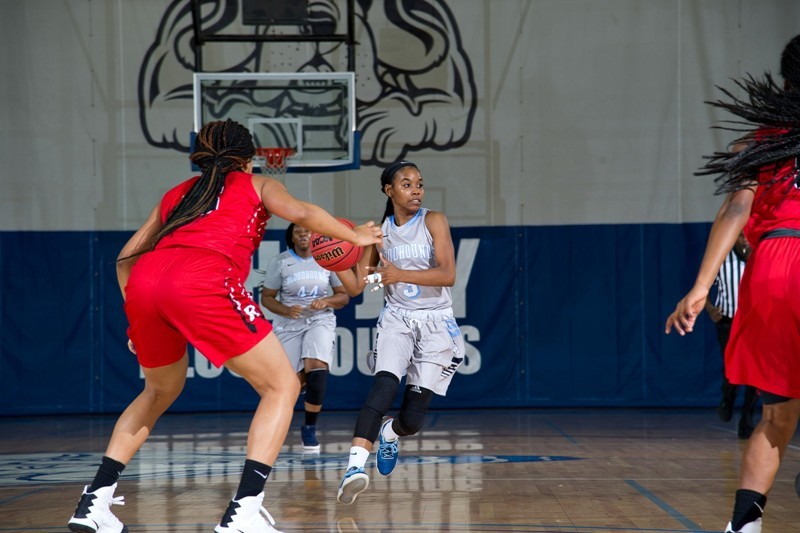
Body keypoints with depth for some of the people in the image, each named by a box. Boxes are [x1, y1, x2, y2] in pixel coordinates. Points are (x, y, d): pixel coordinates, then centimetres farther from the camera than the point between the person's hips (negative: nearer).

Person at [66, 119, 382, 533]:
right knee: (282, 387, 6)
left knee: (160, 392, 30)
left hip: (143, 282, 6)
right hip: (202, 282, -6)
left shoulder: (177, 193, 36)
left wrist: (138, 322, 39)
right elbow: (302, 213, 6)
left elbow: (126, 258, 32)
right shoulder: (256, 185, 25)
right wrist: (356, 236, 19)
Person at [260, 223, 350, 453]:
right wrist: (286, 310, -18)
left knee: (316, 367, -26)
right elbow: (266, 297, 1)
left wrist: (327, 301, -13)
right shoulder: (279, 261, -1)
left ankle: (310, 428, -11)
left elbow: (344, 296, 8)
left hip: (321, 321, 0)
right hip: (289, 324, 0)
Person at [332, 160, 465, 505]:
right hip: (397, 318, 1)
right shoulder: (378, 233, 5)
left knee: (413, 417, -1)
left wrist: (400, 274, -32)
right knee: (385, 384, -29)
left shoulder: (433, 222, -5)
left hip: (436, 321, -1)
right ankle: (355, 467, -40)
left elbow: (448, 275, -18)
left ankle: (389, 433, 37)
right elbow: (355, 286, 4)